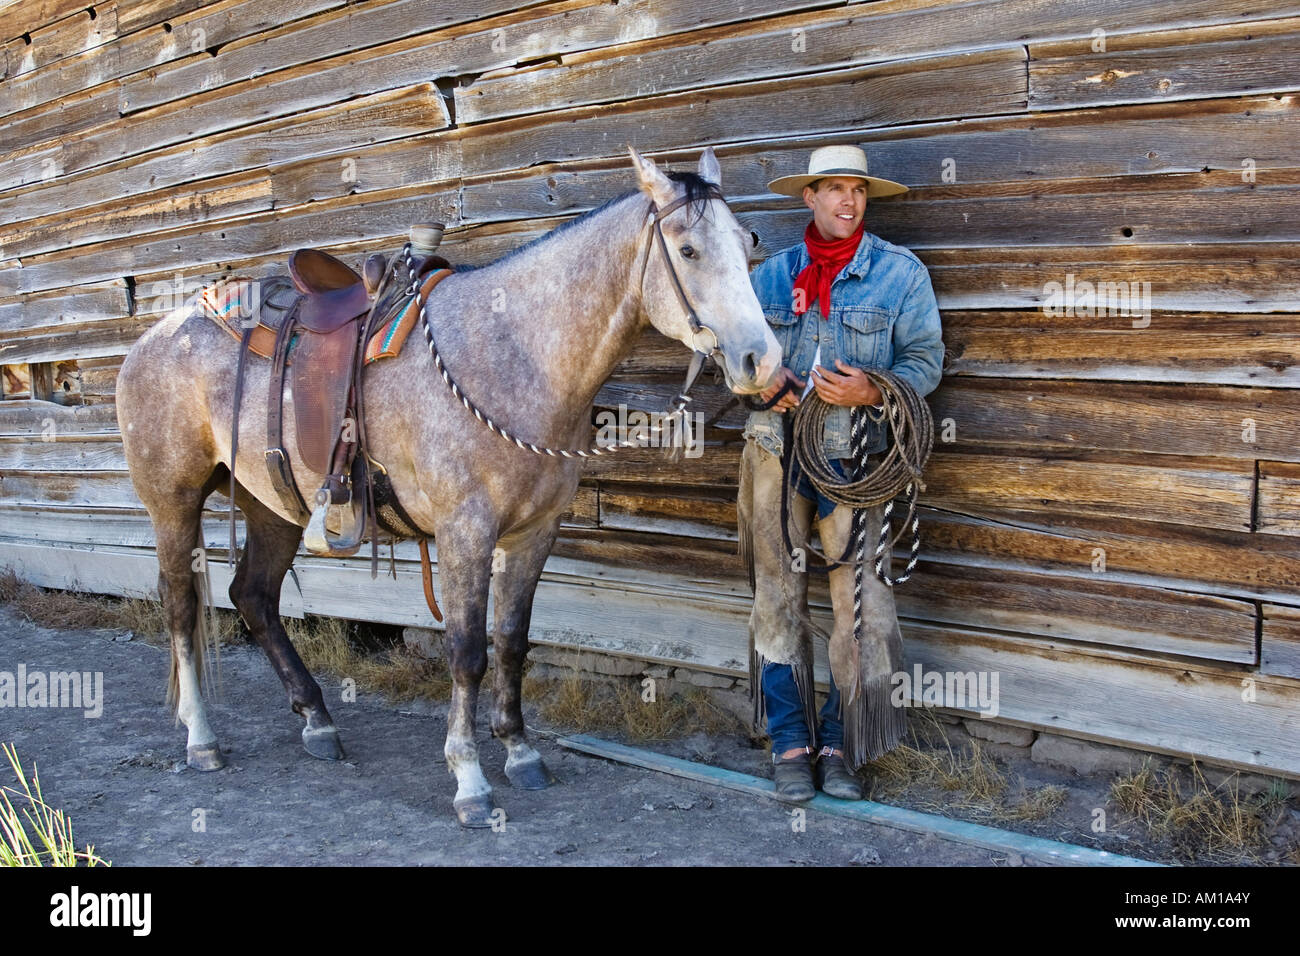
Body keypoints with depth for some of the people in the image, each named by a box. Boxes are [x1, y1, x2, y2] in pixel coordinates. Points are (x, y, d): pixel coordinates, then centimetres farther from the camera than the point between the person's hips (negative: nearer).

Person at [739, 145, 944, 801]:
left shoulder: (901, 272, 4)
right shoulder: (773, 274, 11)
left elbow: (925, 358, 1)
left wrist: (873, 390, -18)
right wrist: (762, 379, -6)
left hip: (852, 451, -2)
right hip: (776, 444, 3)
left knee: (860, 595, -5)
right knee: (778, 591, 6)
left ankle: (838, 743, 12)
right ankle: (789, 741, 17)